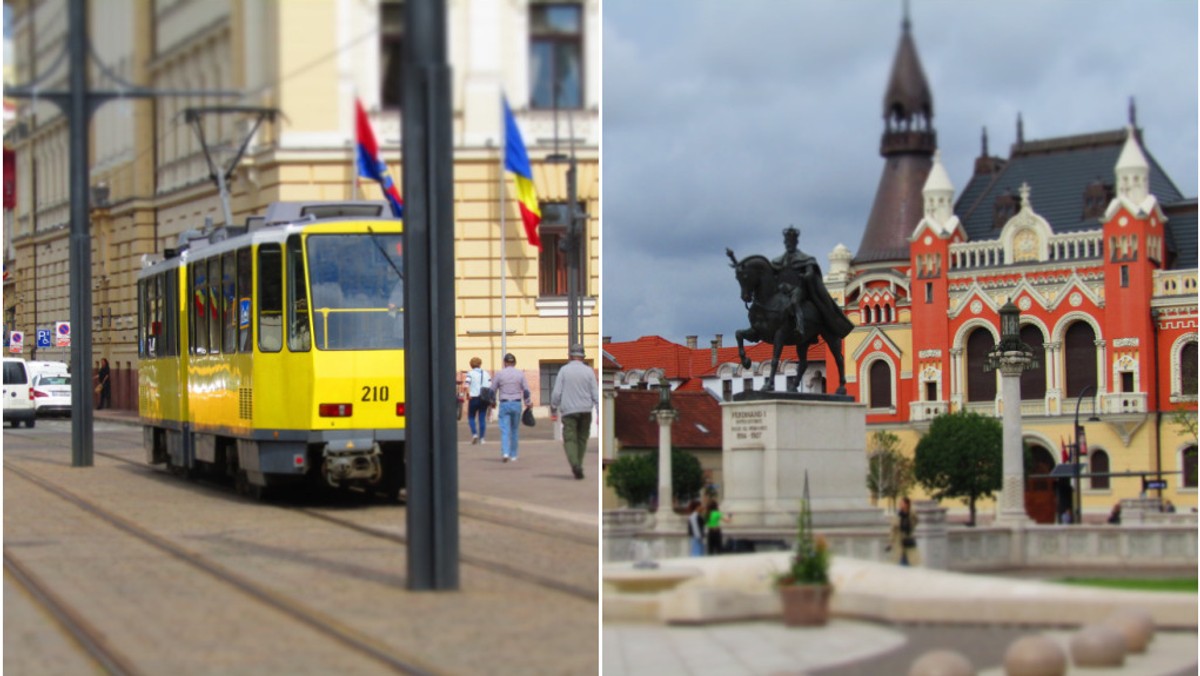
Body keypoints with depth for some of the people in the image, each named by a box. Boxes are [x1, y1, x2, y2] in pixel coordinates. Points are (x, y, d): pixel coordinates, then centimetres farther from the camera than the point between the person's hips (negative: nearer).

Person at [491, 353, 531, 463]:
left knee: (505, 430, -5)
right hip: (517, 404, 1)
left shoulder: (499, 374, -1)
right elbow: (526, 391, 1)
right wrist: (528, 403, 17)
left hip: (504, 404, -1)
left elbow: (492, 390, 4)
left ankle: (505, 453, -23)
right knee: (514, 430, 11)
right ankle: (513, 455, 14)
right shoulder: (520, 374, 1)